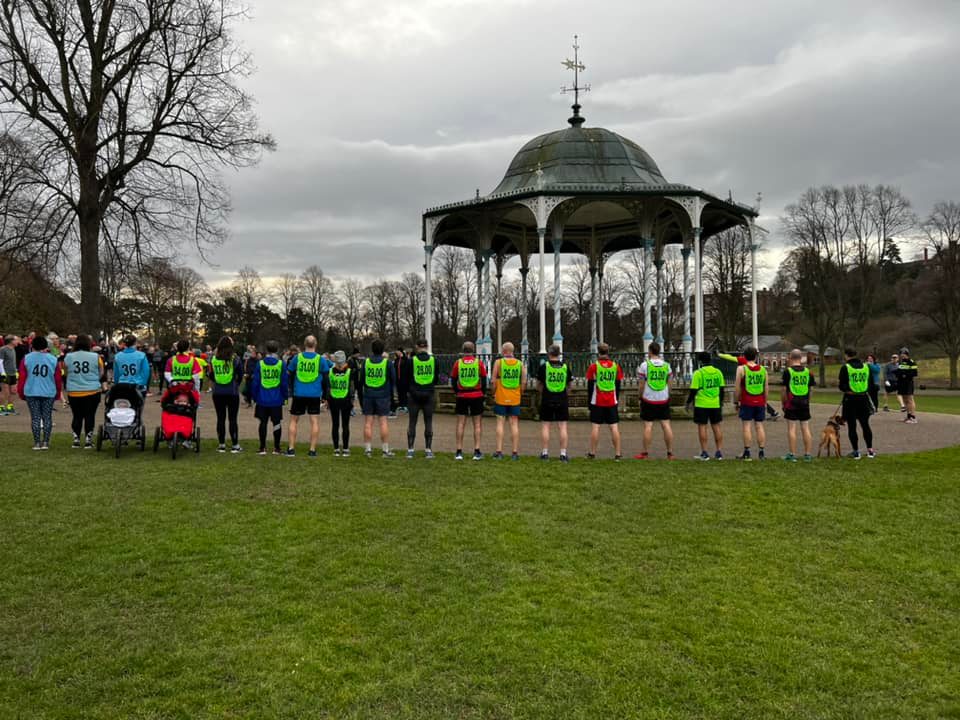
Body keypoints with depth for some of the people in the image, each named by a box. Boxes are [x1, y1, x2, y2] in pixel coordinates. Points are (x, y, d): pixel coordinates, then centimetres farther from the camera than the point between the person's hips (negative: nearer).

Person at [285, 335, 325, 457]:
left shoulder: (297, 357, 0)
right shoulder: (320, 359, -2)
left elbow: (289, 375, 9)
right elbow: (325, 377, 2)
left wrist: (291, 391, 24)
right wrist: (324, 395, 13)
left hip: (298, 394, 1)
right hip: (315, 395, -1)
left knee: (293, 420, 12)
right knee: (315, 421, 3)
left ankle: (291, 449, 10)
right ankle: (312, 450, 1)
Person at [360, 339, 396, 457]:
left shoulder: (366, 362, 0)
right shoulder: (387, 362, -5)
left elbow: (361, 379, 7)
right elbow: (394, 379, 2)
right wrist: (391, 393, 17)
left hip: (368, 395, 2)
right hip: (383, 396, -2)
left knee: (368, 422, 6)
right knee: (383, 422, 1)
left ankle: (368, 449, 8)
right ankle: (386, 450, 3)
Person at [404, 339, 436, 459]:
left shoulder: (411, 360, -6)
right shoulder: (433, 360, 0)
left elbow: (405, 378, -1)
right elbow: (436, 379, 7)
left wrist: (408, 389, 16)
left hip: (414, 395, -1)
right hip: (428, 395, 1)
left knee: (412, 422, 5)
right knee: (428, 422, 6)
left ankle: (410, 450, 6)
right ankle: (428, 450, 5)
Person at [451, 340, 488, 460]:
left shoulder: (457, 363, 0)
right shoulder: (479, 363, -2)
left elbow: (453, 381, 5)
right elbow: (484, 381, 1)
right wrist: (483, 393, 15)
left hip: (462, 396, 1)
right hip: (476, 396, -1)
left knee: (461, 423, 7)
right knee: (477, 423, 6)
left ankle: (459, 452, 7)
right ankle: (477, 452, 5)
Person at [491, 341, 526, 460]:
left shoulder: (498, 362, -3)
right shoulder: (520, 363, 3)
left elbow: (494, 380, -6)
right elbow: (524, 381, 0)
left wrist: (494, 393, 6)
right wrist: (520, 393, 11)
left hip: (501, 398, -2)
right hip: (515, 399, 2)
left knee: (500, 423, 3)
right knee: (514, 424, 5)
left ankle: (499, 452, 3)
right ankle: (515, 452, 6)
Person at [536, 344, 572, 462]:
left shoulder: (544, 366, -5)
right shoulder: (565, 367, 2)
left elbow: (538, 385, 2)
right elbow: (568, 386, 9)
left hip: (547, 400, -1)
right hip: (562, 400, 2)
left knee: (545, 426, 6)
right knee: (562, 427, 4)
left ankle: (545, 453, 8)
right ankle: (563, 453, 4)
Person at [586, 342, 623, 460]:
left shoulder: (593, 367, -5)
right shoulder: (616, 366, 3)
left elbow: (590, 386, -2)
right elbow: (618, 385, 9)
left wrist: (590, 401, 7)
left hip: (597, 402, -2)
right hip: (612, 402, 2)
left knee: (595, 426, 3)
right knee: (614, 426, 3)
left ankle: (592, 453, 8)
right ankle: (617, 453, 3)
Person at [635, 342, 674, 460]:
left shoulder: (645, 365, -5)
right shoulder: (666, 365, 5)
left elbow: (642, 385, -4)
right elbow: (668, 384, 9)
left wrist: (640, 397, 7)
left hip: (649, 399, -3)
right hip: (663, 399, 3)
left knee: (648, 425, 0)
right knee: (666, 425, 4)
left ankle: (645, 453, 5)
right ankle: (670, 453, 8)